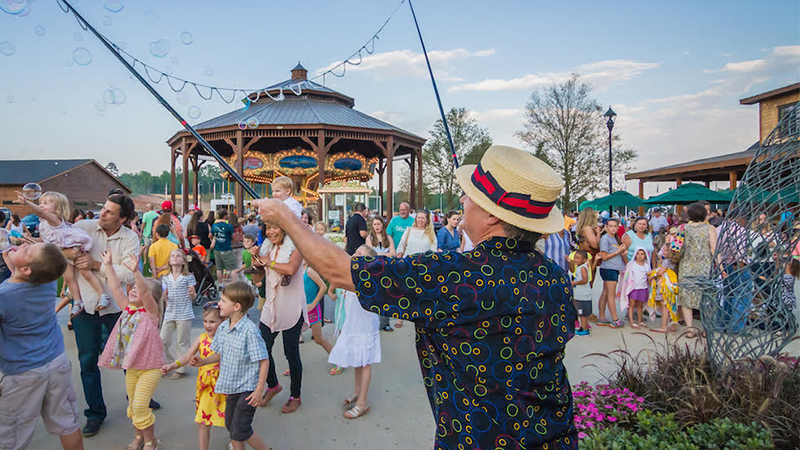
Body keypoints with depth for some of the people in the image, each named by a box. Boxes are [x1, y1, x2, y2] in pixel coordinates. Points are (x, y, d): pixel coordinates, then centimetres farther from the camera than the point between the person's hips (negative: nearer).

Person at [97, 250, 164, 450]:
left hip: (150, 367, -7)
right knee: (133, 405, 17)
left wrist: (136, 272, -45)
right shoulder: (128, 308, 5)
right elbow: (116, 288, 5)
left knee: (140, 406, -8)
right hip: (131, 367, 7)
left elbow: (145, 291, -31)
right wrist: (108, 266, 3)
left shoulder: (151, 311, -14)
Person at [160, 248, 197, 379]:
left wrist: (192, 293, -26)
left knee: (182, 343, 4)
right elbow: (165, 296, 11)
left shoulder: (188, 277, -5)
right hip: (169, 313, 5)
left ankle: (181, 369, 16)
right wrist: (162, 295, -11)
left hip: (184, 314, -5)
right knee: (163, 341, 7)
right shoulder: (166, 278, 7)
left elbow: (192, 296, -4)